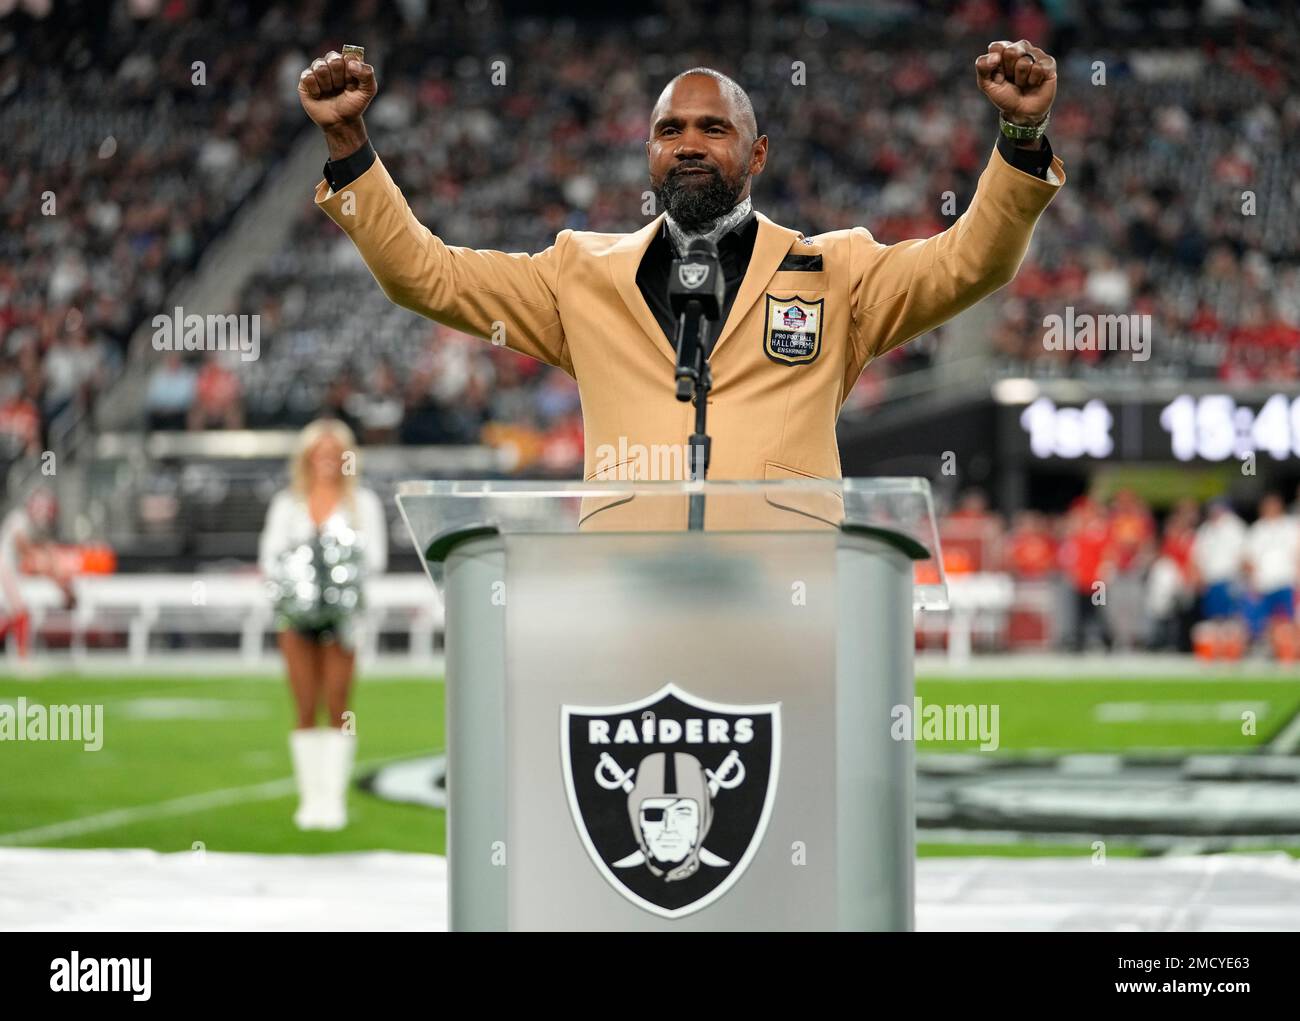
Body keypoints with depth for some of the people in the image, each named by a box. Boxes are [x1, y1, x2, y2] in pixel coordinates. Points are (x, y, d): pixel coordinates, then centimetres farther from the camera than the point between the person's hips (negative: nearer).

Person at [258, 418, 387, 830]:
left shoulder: (363, 503, 8)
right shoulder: (287, 503, 14)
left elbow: (376, 557, 2)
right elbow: (269, 556, 10)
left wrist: (348, 570, -17)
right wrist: (292, 573, -11)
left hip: (341, 612, -2)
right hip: (297, 612, 2)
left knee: (338, 709, -6)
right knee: (306, 710, 0)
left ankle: (334, 797, -4)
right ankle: (310, 797, 3)